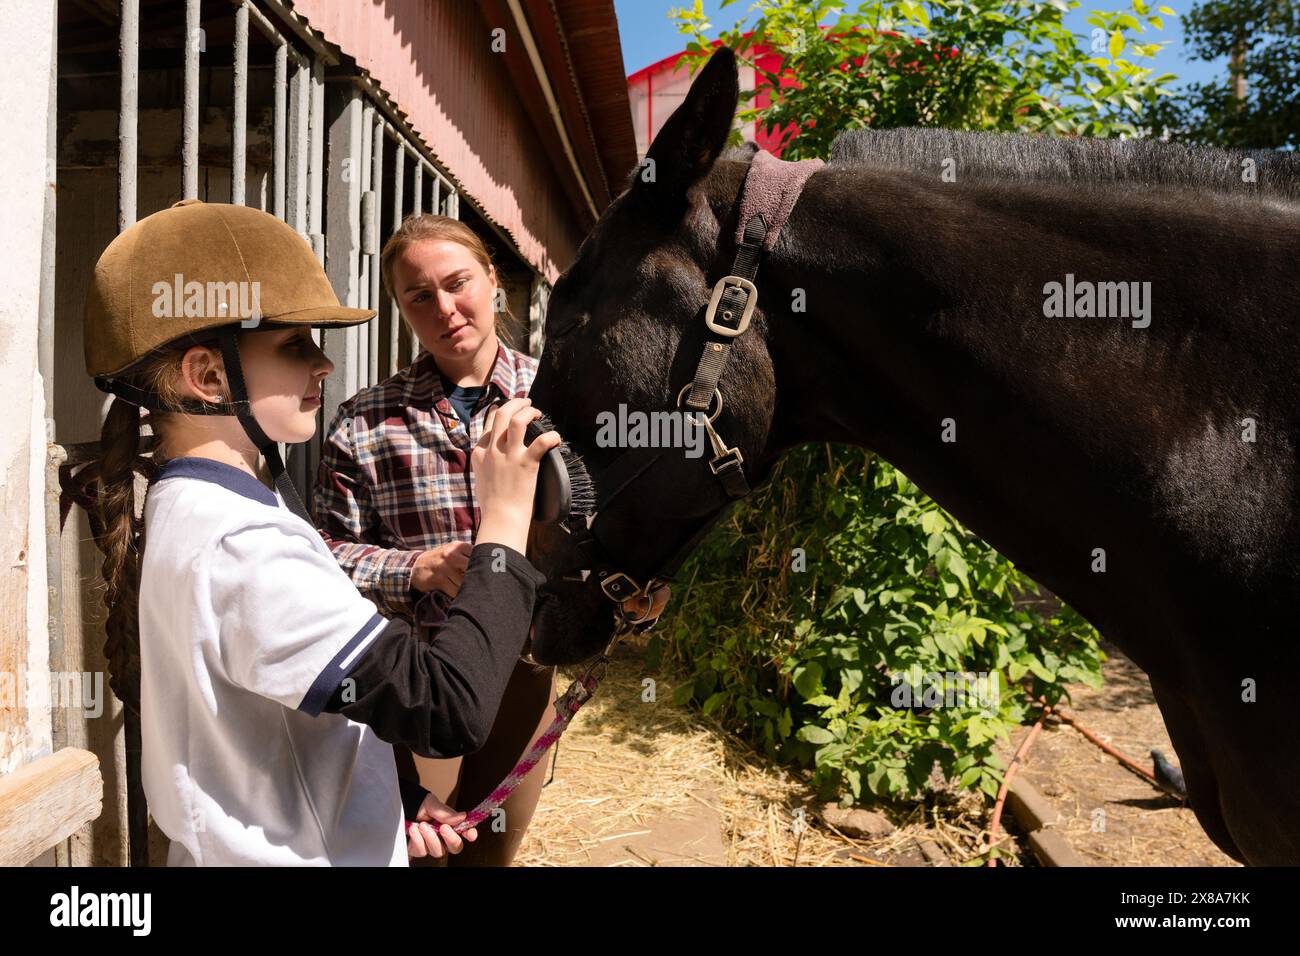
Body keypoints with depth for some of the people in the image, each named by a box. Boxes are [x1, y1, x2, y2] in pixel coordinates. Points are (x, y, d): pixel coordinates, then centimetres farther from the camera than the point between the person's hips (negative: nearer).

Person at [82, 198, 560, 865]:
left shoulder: (185, 508, 2)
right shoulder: (241, 549, -29)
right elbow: (452, 706, -33)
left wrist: (391, 799, 5)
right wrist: (504, 522, -25)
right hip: (307, 855, -8)